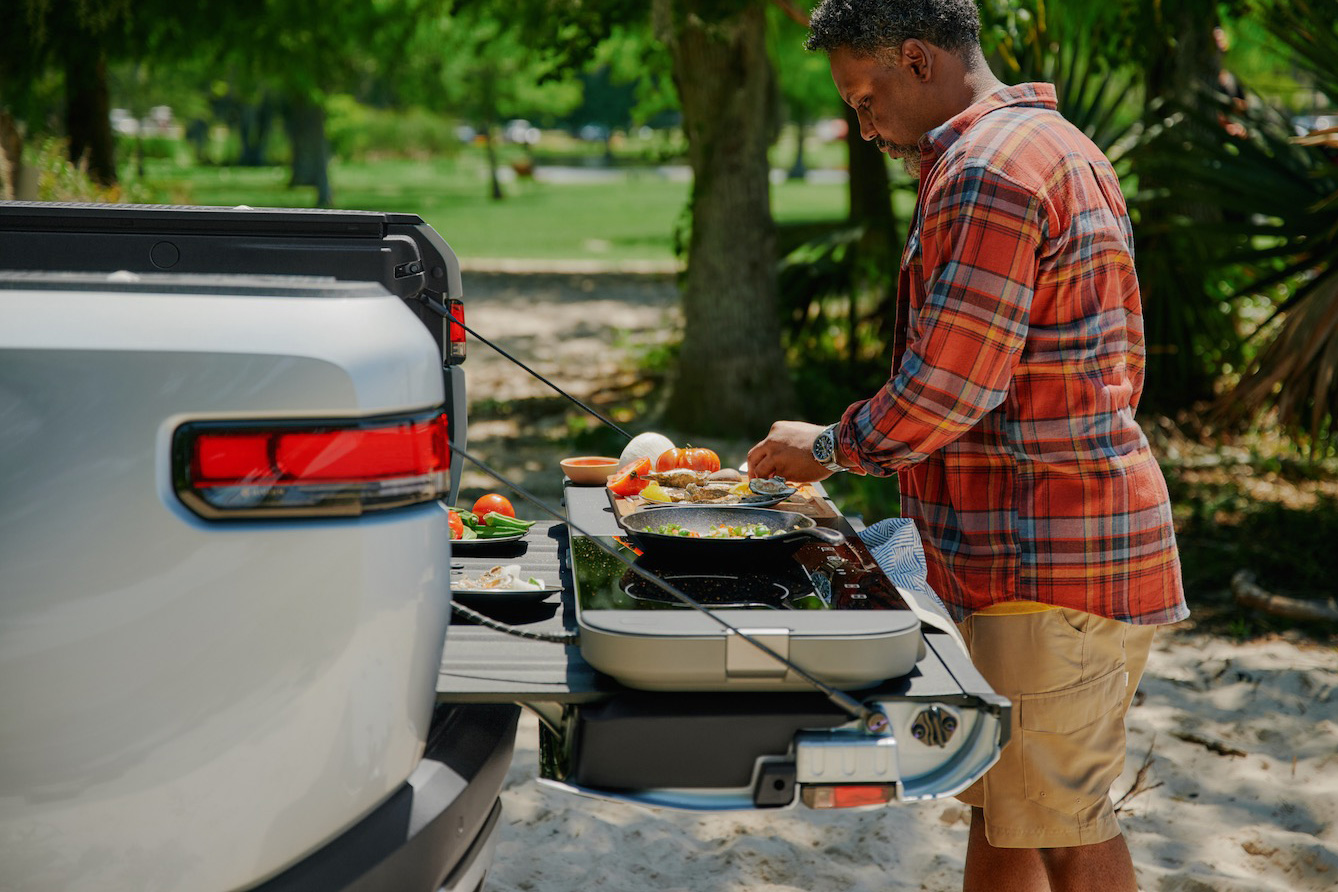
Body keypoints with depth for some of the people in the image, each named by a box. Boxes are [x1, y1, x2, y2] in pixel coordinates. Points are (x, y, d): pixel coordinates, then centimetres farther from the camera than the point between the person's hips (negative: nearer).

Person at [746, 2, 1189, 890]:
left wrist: (829, 448, -5)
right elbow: (1123, 362, 22)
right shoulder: (1063, 150, 17)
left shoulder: (988, 171, -17)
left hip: (1051, 559, -11)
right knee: (998, 796, 17)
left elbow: (948, 385, -21)